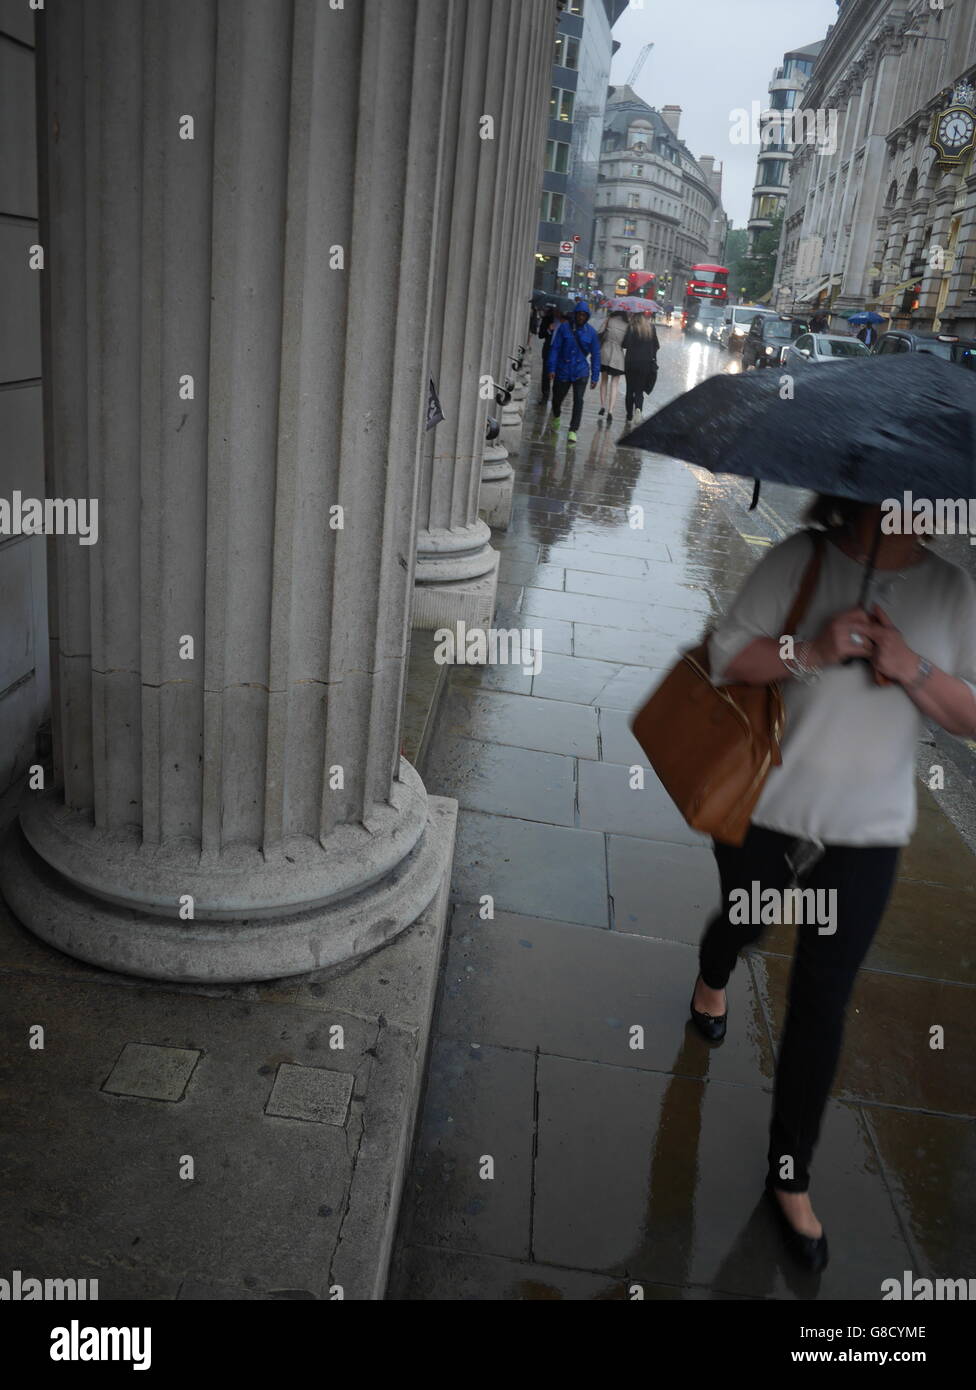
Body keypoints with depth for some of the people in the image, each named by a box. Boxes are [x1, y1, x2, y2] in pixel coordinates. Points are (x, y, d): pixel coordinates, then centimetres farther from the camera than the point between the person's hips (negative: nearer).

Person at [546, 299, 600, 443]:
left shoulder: (590, 331, -2)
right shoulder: (565, 327, -5)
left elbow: (595, 355, 3)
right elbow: (555, 348, -4)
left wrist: (595, 377, 0)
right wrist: (552, 368, -12)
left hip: (581, 372, 0)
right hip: (563, 370, 0)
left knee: (578, 400, -13)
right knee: (557, 397, 13)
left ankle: (573, 430, -8)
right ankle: (556, 416, 46)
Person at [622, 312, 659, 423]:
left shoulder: (631, 327, -9)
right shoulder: (651, 327, 0)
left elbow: (626, 345, -17)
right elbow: (656, 345, 5)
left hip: (631, 362, -2)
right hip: (646, 363, 2)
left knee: (630, 390, 11)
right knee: (639, 390, 9)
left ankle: (629, 416, 15)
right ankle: (638, 408, -20)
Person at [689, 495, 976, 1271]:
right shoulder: (800, 561, -9)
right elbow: (726, 656, -11)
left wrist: (912, 670, -20)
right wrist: (811, 652, -27)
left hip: (866, 834, 1)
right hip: (765, 807, -1)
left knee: (822, 1003, 4)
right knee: (744, 924, 25)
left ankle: (791, 1175, 23)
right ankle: (714, 980, 65)